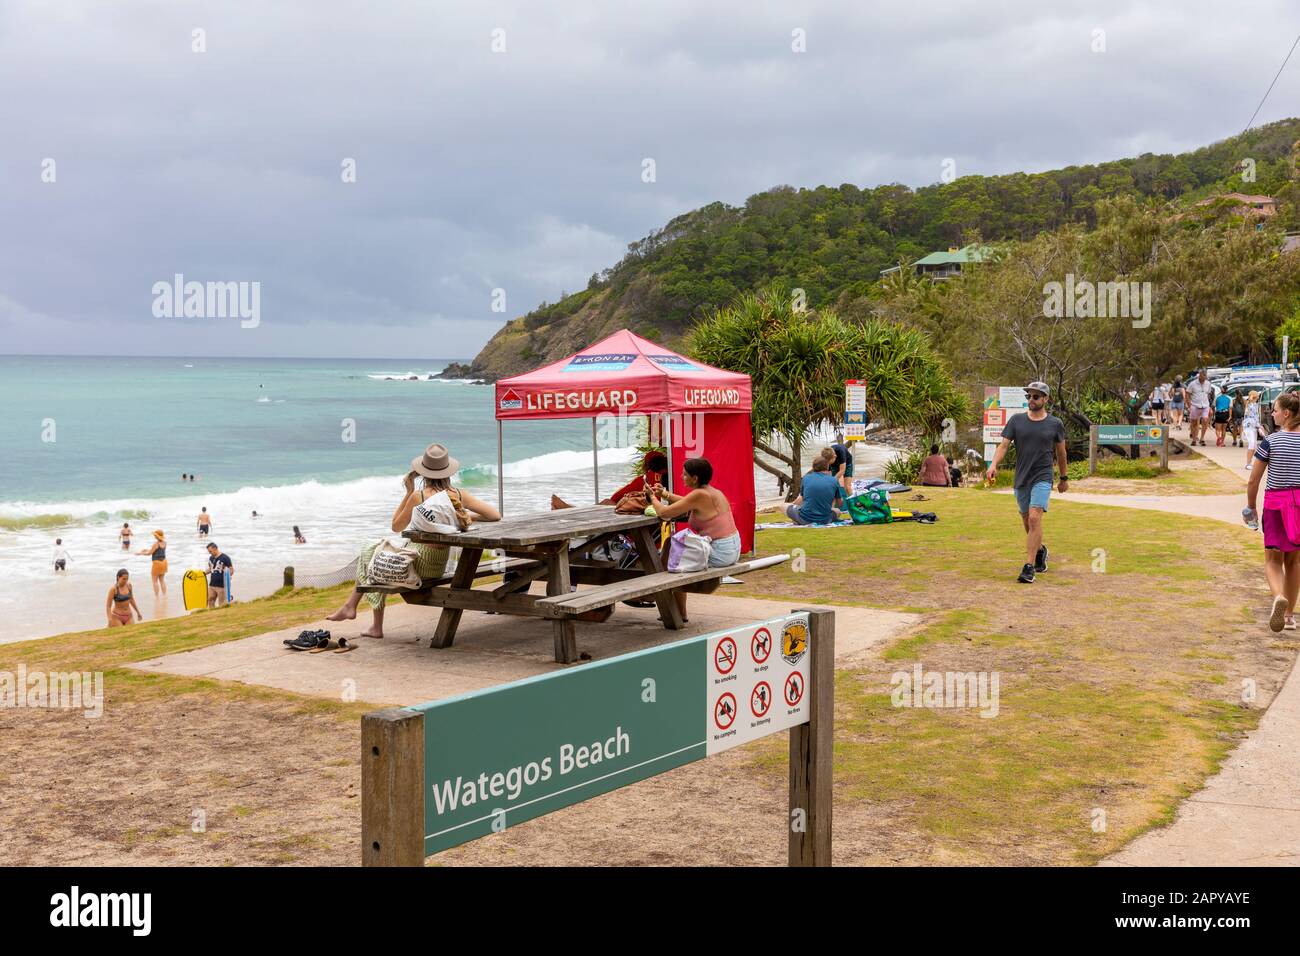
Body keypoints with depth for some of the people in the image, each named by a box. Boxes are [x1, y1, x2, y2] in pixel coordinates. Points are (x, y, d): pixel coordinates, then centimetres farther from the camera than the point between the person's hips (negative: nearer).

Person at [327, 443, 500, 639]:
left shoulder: (418, 496, -15)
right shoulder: (459, 495, -4)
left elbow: (396, 527, -1)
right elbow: (495, 515, -4)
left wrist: (408, 493, 0)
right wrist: (466, 517, 9)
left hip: (417, 561, -6)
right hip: (439, 565, 6)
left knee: (370, 556, 24)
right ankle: (350, 606, 29)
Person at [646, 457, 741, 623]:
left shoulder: (700, 495, -18)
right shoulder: (713, 491, 9)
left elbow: (664, 513, -16)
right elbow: (687, 503, 28)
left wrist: (653, 498, 2)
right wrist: (664, 494, 20)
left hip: (719, 553, -9)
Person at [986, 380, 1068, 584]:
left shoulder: (1055, 424, 2)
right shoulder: (1016, 420, 4)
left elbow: (1060, 452, 13)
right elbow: (1004, 445, -1)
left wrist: (1064, 478, 21)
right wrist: (993, 464, -19)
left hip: (1042, 478, -3)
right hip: (1021, 478, 3)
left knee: (1035, 519, -18)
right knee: (1027, 522, 14)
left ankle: (1029, 567, -19)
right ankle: (1040, 551, 43)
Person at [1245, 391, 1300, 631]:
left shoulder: (1271, 442, -8)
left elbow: (1253, 481, -5)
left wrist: (1251, 507, 9)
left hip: (1276, 502, -3)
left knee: (1273, 559, 6)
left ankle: (1279, 596, -24)